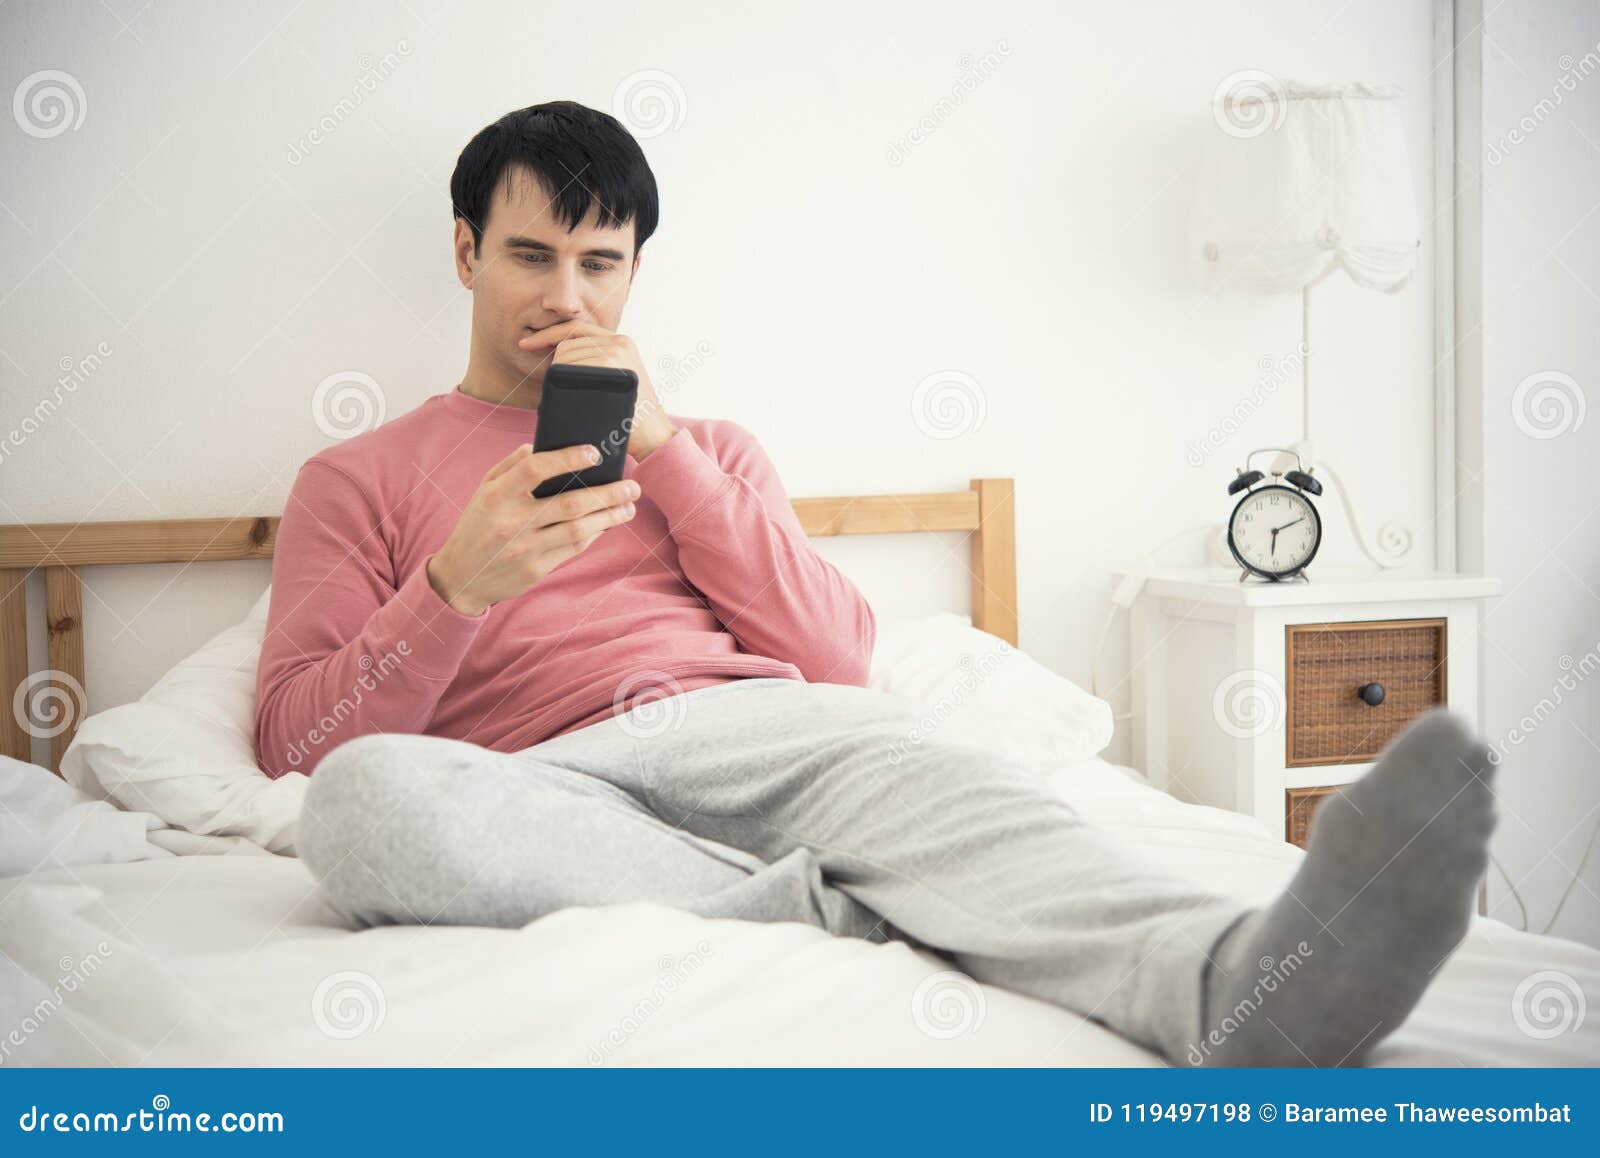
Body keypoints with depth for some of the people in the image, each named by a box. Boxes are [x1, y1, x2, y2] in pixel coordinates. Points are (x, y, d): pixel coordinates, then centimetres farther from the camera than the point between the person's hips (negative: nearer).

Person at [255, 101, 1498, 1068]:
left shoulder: (706, 446, 28)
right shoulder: (358, 479, 22)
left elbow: (837, 656, 12)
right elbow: (294, 737, 8)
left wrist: (660, 446, 5)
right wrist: (458, 584, -10)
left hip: (755, 724, 2)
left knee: (908, 764, -35)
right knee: (362, 798, -37)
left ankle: (1245, 980, -63)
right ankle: (852, 914, -34)